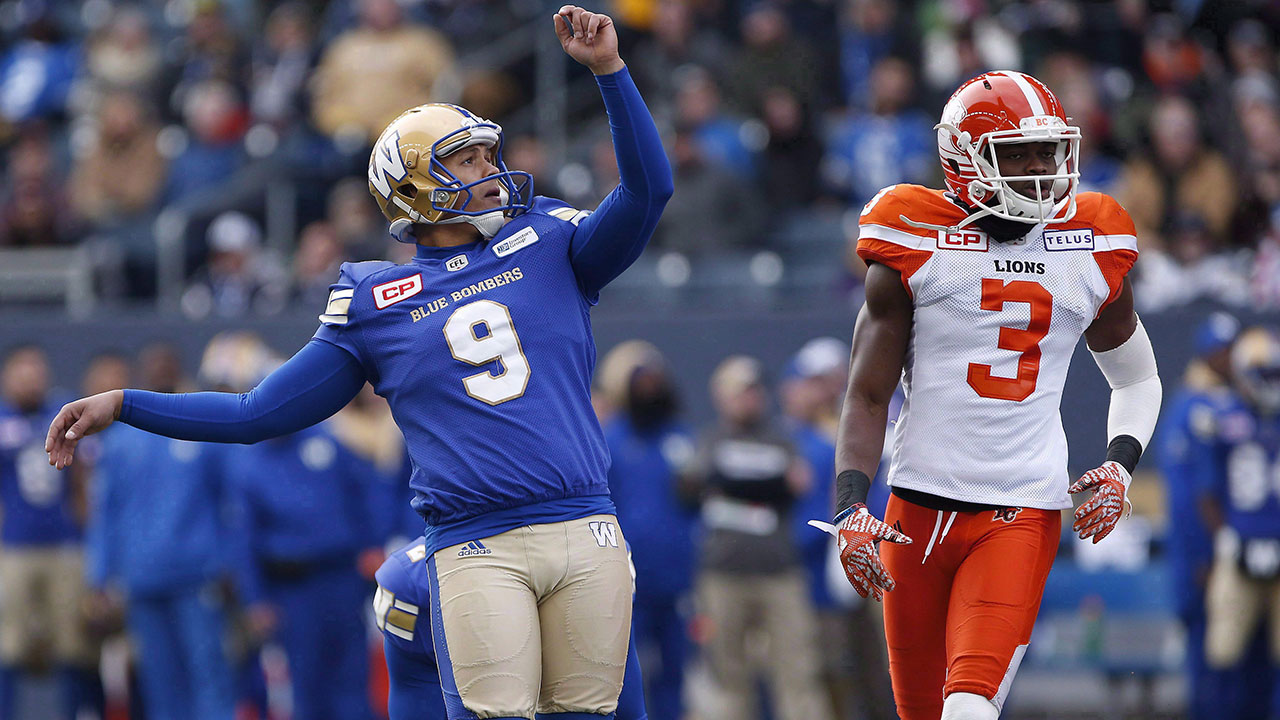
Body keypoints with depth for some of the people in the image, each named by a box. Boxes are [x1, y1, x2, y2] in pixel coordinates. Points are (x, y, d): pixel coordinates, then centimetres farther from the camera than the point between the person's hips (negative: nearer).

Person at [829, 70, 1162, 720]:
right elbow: (868, 394, 2)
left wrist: (1118, 468, 4)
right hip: (920, 510, 0)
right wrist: (851, 508, -11)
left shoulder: (1093, 253, 8)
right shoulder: (917, 248, 1)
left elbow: (1137, 380, 23)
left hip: (1023, 514, 0)